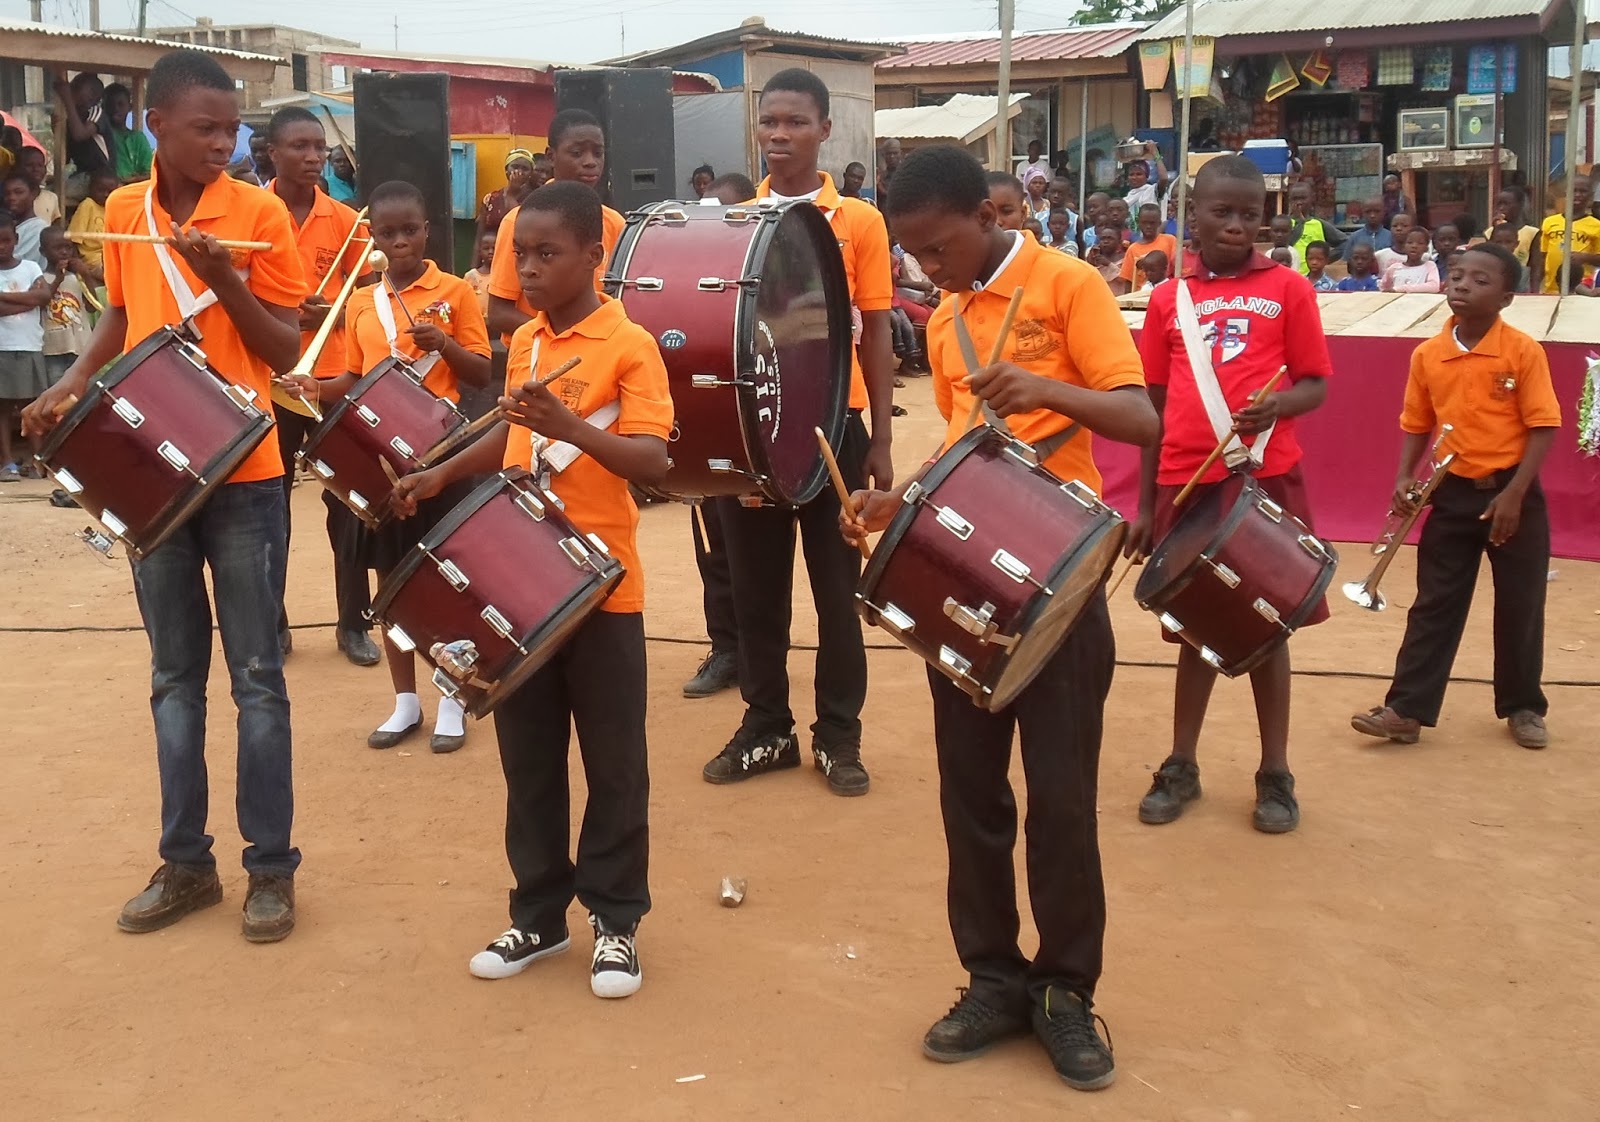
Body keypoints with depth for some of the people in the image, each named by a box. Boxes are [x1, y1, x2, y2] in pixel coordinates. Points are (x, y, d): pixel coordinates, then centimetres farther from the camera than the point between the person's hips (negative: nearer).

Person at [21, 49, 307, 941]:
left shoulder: (260, 213, -8)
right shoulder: (123, 212, 5)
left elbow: (288, 352, -7)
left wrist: (224, 280, -21)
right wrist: (73, 385, 6)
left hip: (243, 479, -4)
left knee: (256, 676, 3)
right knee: (175, 677, 12)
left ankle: (271, 868, 13)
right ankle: (186, 862, 24)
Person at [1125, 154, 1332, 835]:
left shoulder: (1288, 289, 2)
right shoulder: (1168, 300, 8)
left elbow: (1315, 385, 2)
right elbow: (1154, 406, 10)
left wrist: (1276, 406, -21)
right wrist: (1144, 504, 9)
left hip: (1265, 479, -2)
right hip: (1186, 483, 2)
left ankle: (1275, 773, 19)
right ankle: (1181, 765, 24)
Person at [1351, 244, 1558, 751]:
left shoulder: (1523, 351, -11)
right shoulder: (1427, 355, 0)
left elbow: (1543, 427, -11)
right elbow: (1416, 425, 10)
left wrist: (1513, 494, -17)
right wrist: (1404, 480, -5)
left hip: (1512, 492, -3)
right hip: (1452, 493, 3)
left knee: (1520, 607, 9)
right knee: (1434, 605, 5)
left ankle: (1523, 707, 25)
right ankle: (1407, 709, 7)